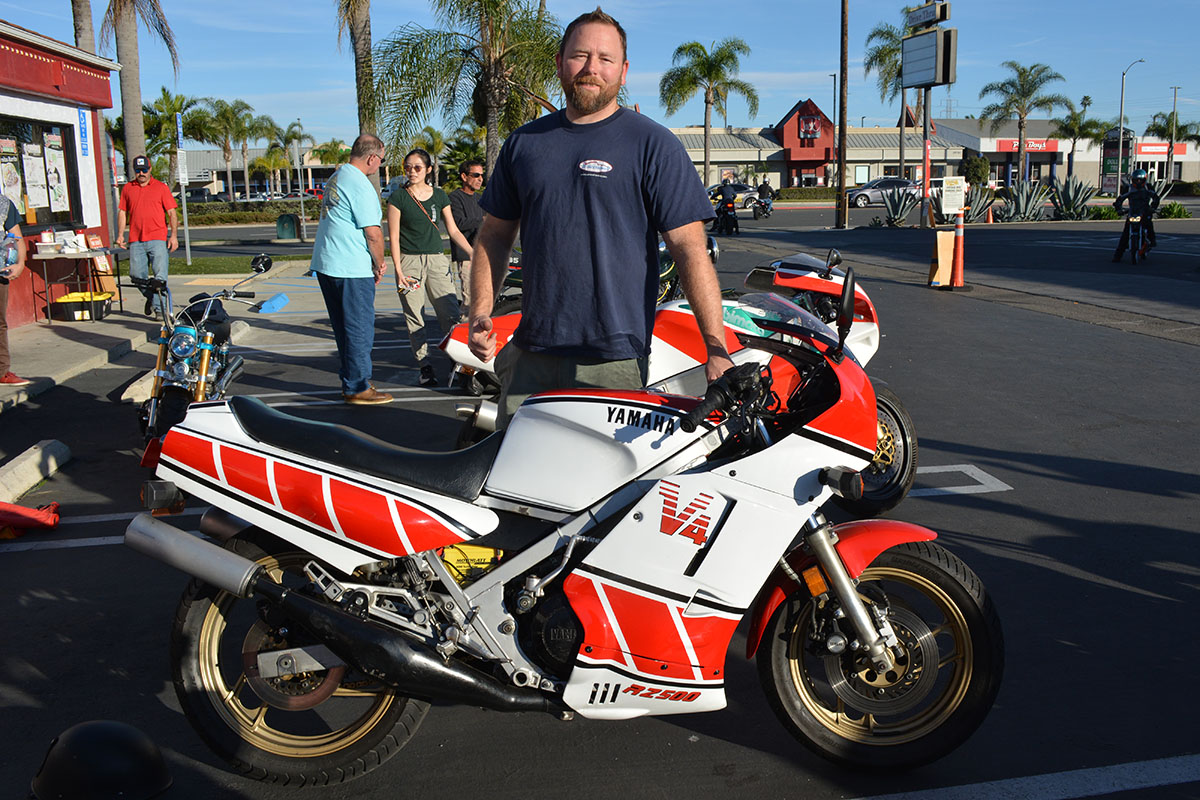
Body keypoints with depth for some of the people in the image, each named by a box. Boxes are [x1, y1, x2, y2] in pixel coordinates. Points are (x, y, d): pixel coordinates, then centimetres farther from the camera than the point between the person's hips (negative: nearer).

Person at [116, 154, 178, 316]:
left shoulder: (161, 187, 6)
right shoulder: (127, 188, 14)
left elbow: (171, 213, 4)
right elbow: (122, 212, 17)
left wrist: (173, 235, -5)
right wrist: (120, 234, 8)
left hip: (158, 238, -3)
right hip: (136, 240, 3)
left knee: (160, 275, -9)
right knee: (137, 275, 2)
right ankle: (150, 297, 26)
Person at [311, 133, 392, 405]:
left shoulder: (336, 178, 16)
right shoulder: (360, 185, -15)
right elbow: (373, 232, -18)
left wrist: (375, 264, 13)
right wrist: (379, 266, -3)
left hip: (326, 264, 10)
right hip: (351, 270, -10)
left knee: (344, 328, 16)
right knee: (360, 329, -3)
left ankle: (352, 381, 24)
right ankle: (357, 388, 2)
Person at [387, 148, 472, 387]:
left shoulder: (439, 196, 9)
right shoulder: (398, 197, 0)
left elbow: (453, 231, 13)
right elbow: (394, 237, -2)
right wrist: (398, 270, -9)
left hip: (437, 260, 3)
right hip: (409, 260, -2)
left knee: (450, 313, -5)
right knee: (415, 318, -2)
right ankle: (425, 367, 5)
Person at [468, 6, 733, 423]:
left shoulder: (654, 145, -1)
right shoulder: (523, 143, 12)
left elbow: (690, 248, -7)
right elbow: (494, 234, 19)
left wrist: (716, 350, -13)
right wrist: (480, 313, 5)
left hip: (614, 362, -4)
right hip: (529, 356, 4)